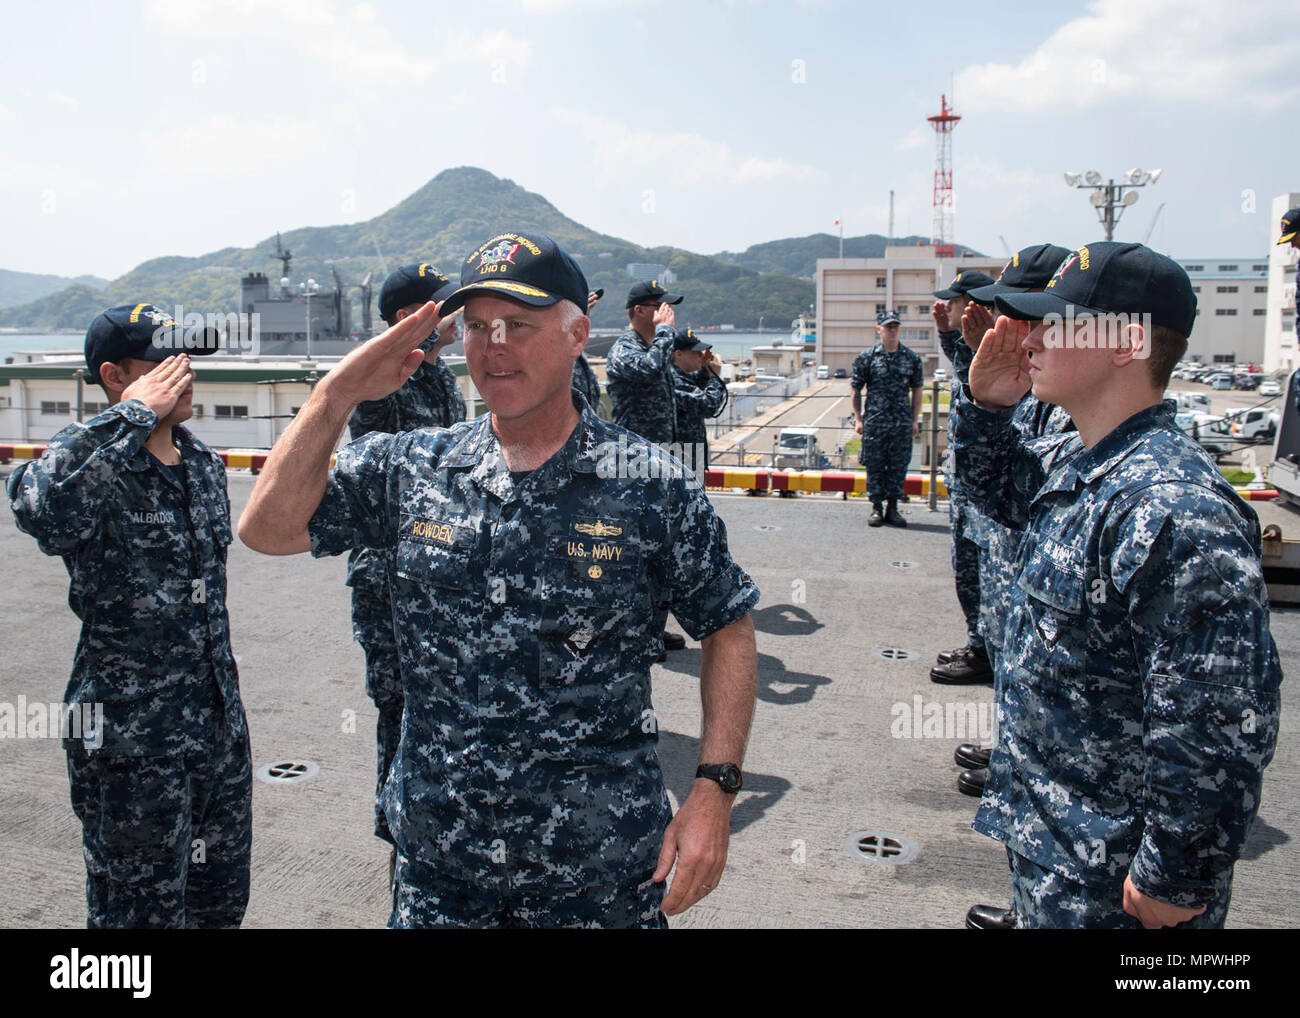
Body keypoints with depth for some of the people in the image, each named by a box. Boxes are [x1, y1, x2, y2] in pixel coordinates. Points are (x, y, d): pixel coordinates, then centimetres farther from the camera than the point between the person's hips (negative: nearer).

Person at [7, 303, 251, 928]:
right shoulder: (90, 463, -14)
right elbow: (39, 509, -41)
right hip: (132, 741, -7)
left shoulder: (204, 464, 8)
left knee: (222, 903, 19)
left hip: (220, 729, 7)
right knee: (143, 914, 8)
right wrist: (135, 414, -30)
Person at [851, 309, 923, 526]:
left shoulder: (912, 358, 6)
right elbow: (856, 390, 3)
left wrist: (915, 420, 6)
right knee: (875, 466, 3)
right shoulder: (866, 357, 0)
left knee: (899, 466, 6)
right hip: (874, 422, -2)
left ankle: (892, 508, 16)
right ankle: (876, 508, 14)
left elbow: (916, 390, 11)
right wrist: (858, 419, -3)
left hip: (903, 423, 2)